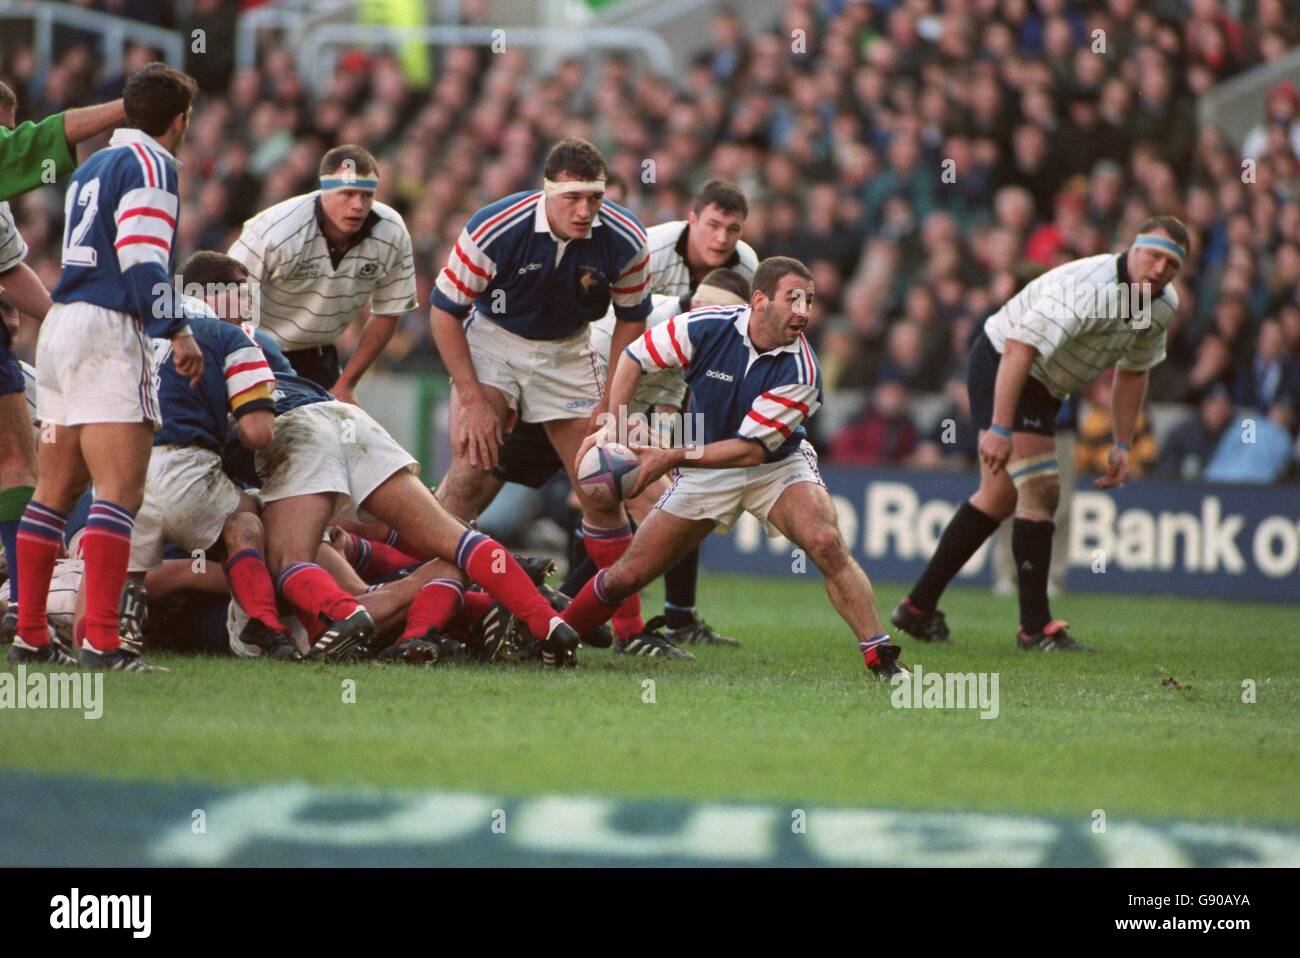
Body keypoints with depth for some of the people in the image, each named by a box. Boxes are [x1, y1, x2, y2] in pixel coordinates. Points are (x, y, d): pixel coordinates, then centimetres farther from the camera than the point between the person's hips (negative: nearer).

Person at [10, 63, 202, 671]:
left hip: (59, 325, 9)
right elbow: (142, 257, -16)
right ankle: (101, 641, -22)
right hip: (108, 331, -9)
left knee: (54, 490, 12)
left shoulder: (93, 167, 21)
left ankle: (29, 635, 13)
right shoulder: (150, 166, -6)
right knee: (120, 492, -13)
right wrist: (176, 331, -19)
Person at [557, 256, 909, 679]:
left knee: (826, 545, -29)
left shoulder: (800, 371, -27)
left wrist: (672, 457, -33)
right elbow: (635, 357, -7)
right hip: (704, 467, 2)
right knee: (626, 576, 0)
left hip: (777, 465, -2)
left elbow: (752, 448, -27)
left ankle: (881, 658, -24)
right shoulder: (707, 326, -21)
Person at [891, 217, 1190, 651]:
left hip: (1042, 386, 10)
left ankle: (919, 606, 26)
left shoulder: (1164, 305, -3)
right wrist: (1000, 429, -40)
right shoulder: (1088, 288, -32)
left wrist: (1122, 445, 6)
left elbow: (1133, 371, 11)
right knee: (1040, 489, -17)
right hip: (1000, 367, -10)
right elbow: (1020, 348, -36)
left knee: (1000, 498, 16)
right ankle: (1035, 627, -12)